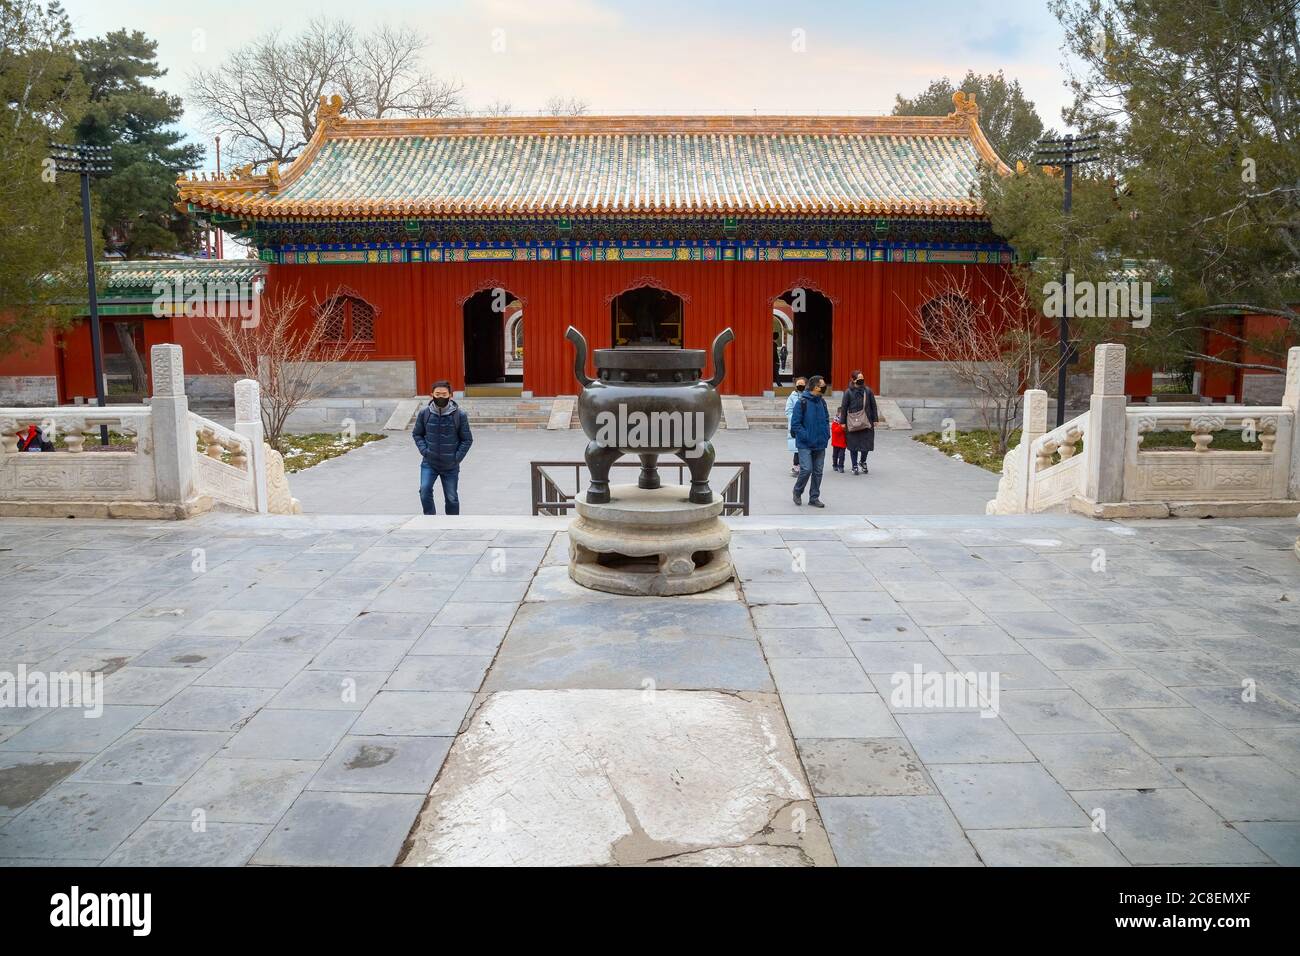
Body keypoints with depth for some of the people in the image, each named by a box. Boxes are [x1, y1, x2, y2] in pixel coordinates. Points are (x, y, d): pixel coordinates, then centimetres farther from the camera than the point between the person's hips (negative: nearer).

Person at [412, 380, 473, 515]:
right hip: (429, 463, 1)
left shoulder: (459, 415, -9)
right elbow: (417, 434, 9)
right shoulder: (424, 413, -5)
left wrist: (456, 458, -9)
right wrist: (424, 451, -5)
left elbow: (467, 440, -1)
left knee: (452, 498, 9)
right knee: (425, 490, -18)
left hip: (451, 466, -1)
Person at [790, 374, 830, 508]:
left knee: (818, 471, 8)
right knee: (806, 469, -11)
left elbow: (826, 419, 19)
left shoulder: (822, 402, 7)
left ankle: (814, 497, 19)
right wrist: (806, 436, -16)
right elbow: (795, 423, -11)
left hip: (820, 444, 6)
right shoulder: (802, 402, -12)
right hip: (805, 445, -6)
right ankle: (797, 492, 13)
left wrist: (827, 434, 4)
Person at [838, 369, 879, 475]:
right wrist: (843, 422, 0)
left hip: (866, 422, 2)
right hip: (852, 424, -1)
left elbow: (873, 406, 8)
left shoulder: (868, 391, 3)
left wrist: (875, 420, 6)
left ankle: (863, 461, 30)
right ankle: (855, 466, 15)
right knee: (853, 446, 3)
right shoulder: (848, 392, -1)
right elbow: (843, 407, 1)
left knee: (866, 443, 3)